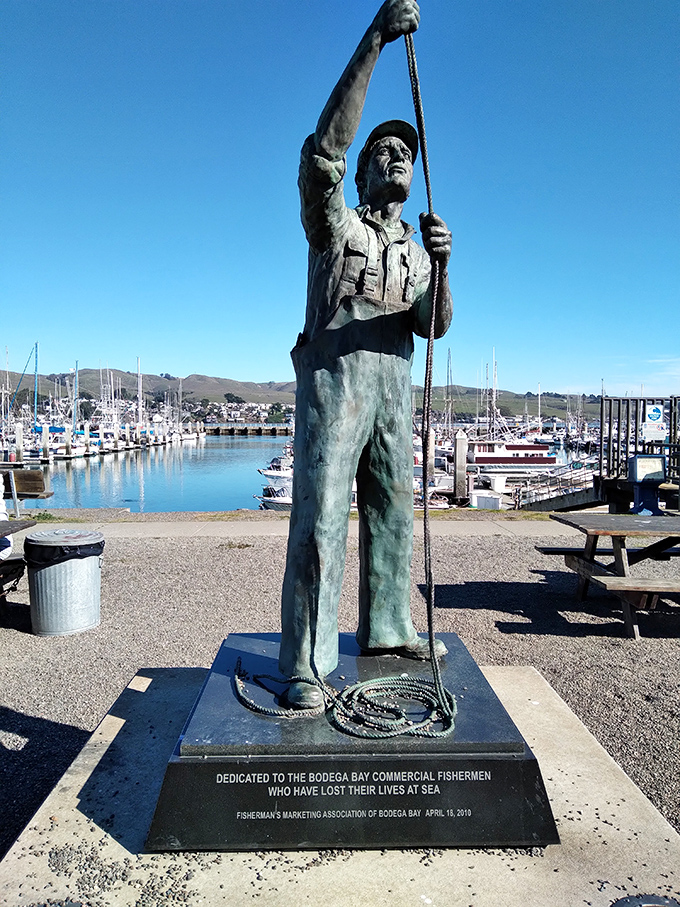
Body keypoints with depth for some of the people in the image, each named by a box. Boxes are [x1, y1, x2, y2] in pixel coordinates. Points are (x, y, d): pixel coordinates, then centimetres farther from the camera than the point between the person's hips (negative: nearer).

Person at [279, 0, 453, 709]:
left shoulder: (416, 251, 22)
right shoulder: (335, 224, 10)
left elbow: (435, 327, 6)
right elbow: (323, 152, -11)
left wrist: (440, 263, -13)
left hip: (393, 390, 6)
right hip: (332, 379, -5)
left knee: (392, 514, 9)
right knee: (320, 518, -11)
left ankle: (387, 630, 23)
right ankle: (305, 665, -6)